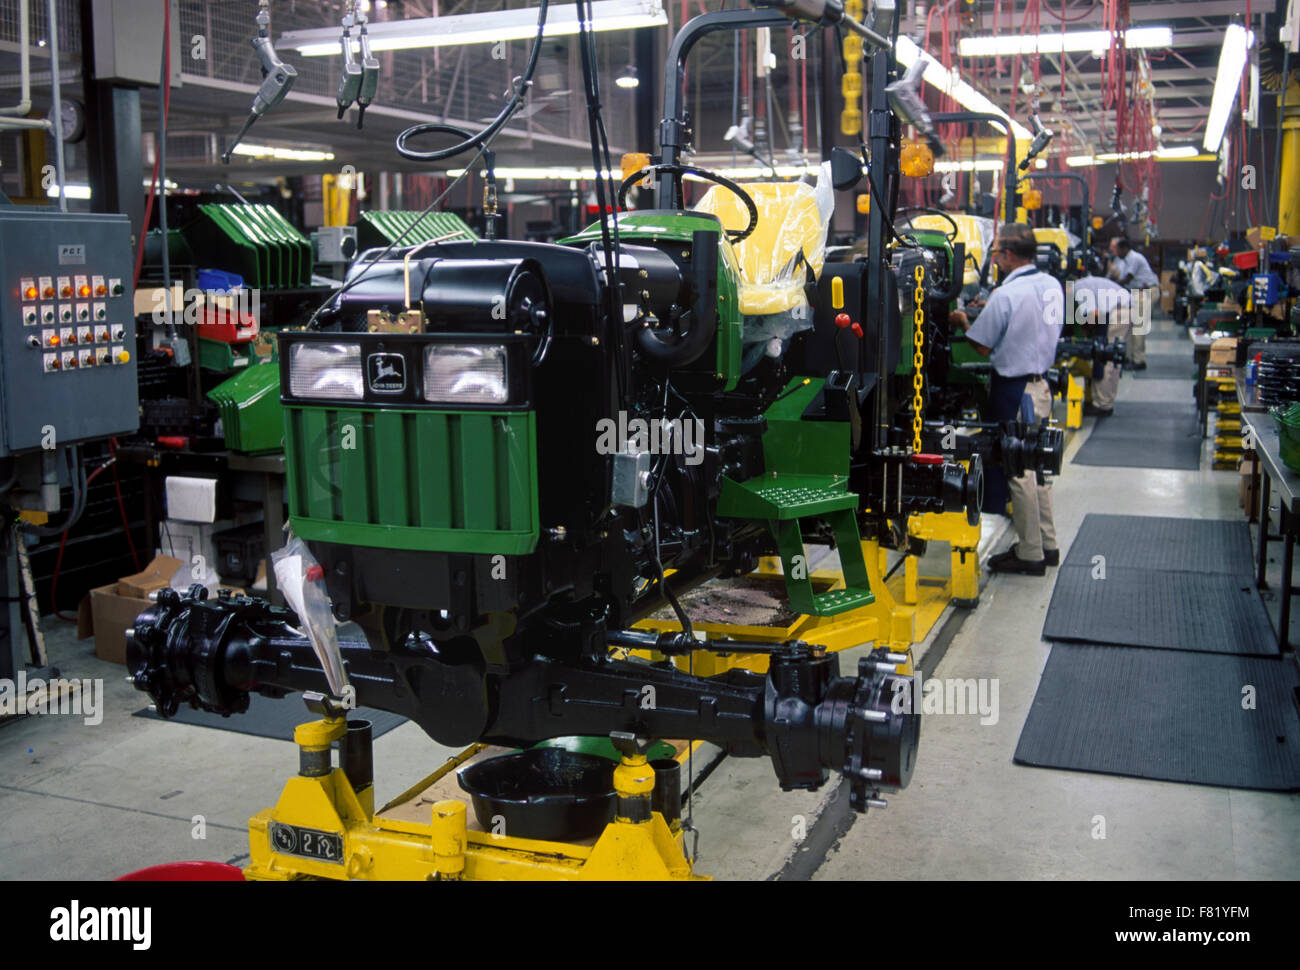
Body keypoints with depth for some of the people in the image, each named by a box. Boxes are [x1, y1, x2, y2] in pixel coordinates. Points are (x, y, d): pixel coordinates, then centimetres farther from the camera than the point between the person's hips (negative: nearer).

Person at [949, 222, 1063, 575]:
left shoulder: (1005, 295, -19)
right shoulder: (1053, 285, 6)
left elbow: (982, 347, -13)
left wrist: (963, 321, 5)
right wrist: (988, 311, 17)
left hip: (1014, 389, -8)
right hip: (1041, 384, 8)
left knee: (1019, 471, -1)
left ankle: (1030, 555, 6)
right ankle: (1047, 545, 24)